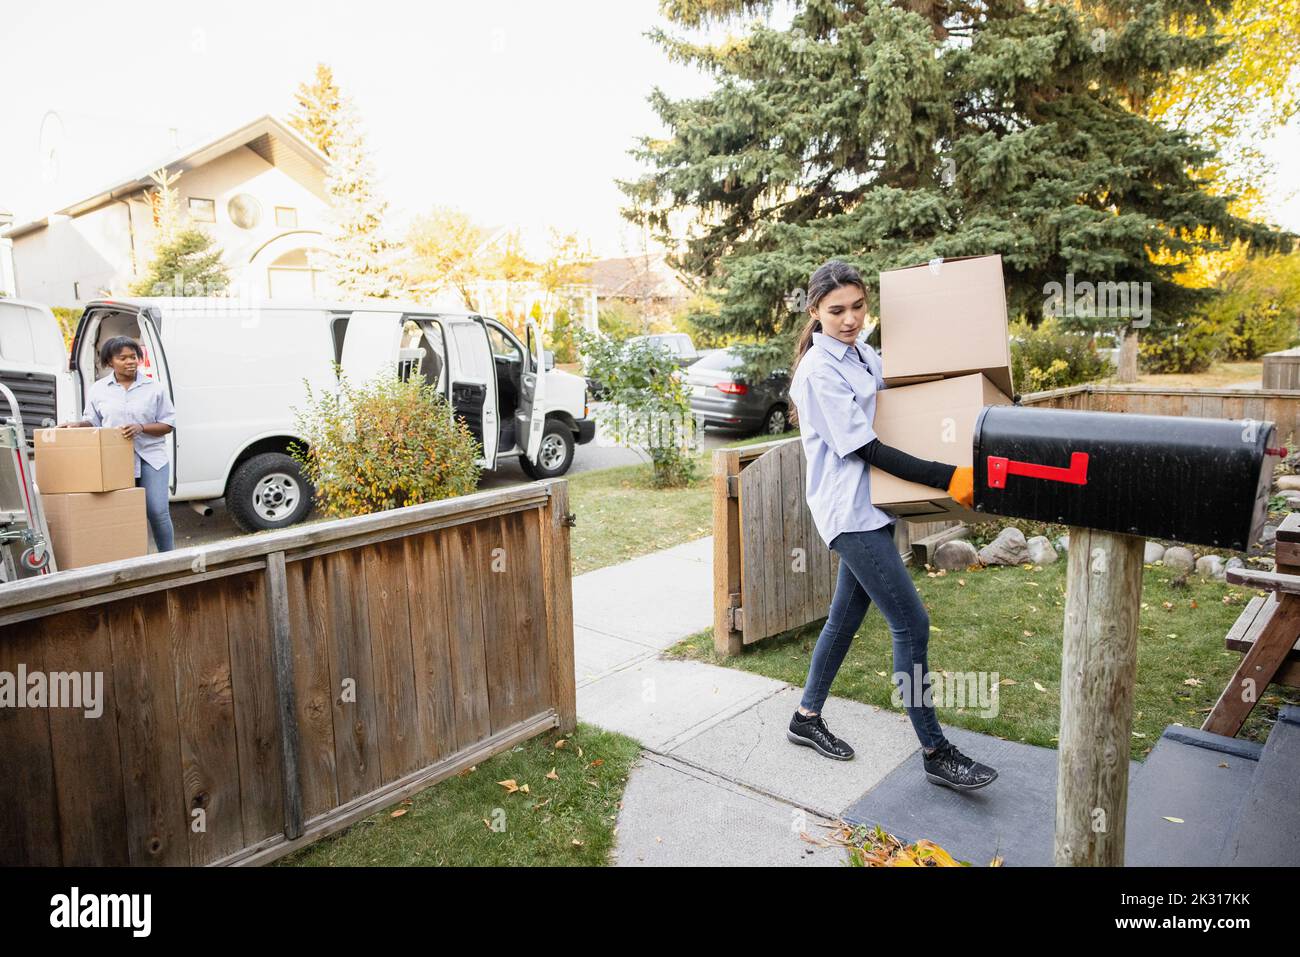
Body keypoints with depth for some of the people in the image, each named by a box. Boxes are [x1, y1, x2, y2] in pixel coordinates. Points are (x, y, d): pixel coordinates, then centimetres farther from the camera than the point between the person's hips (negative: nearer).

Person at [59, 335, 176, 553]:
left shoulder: (154, 388, 4)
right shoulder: (98, 390, 9)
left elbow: (168, 423, 2)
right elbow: (92, 422, 16)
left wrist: (141, 427, -13)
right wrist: (77, 426, -5)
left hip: (151, 458, -1)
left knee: (158, 512, -7)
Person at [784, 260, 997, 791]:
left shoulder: (864, 354, 11)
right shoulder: (819, 371, -15)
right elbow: (865, 448, -19)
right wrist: (949, 478, -23)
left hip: (870, 506, 9)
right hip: (849, 512, -9)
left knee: (846, 618, 15)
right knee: (911, 624, -6)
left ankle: (807, 718, 31)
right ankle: (935, 752, 6)